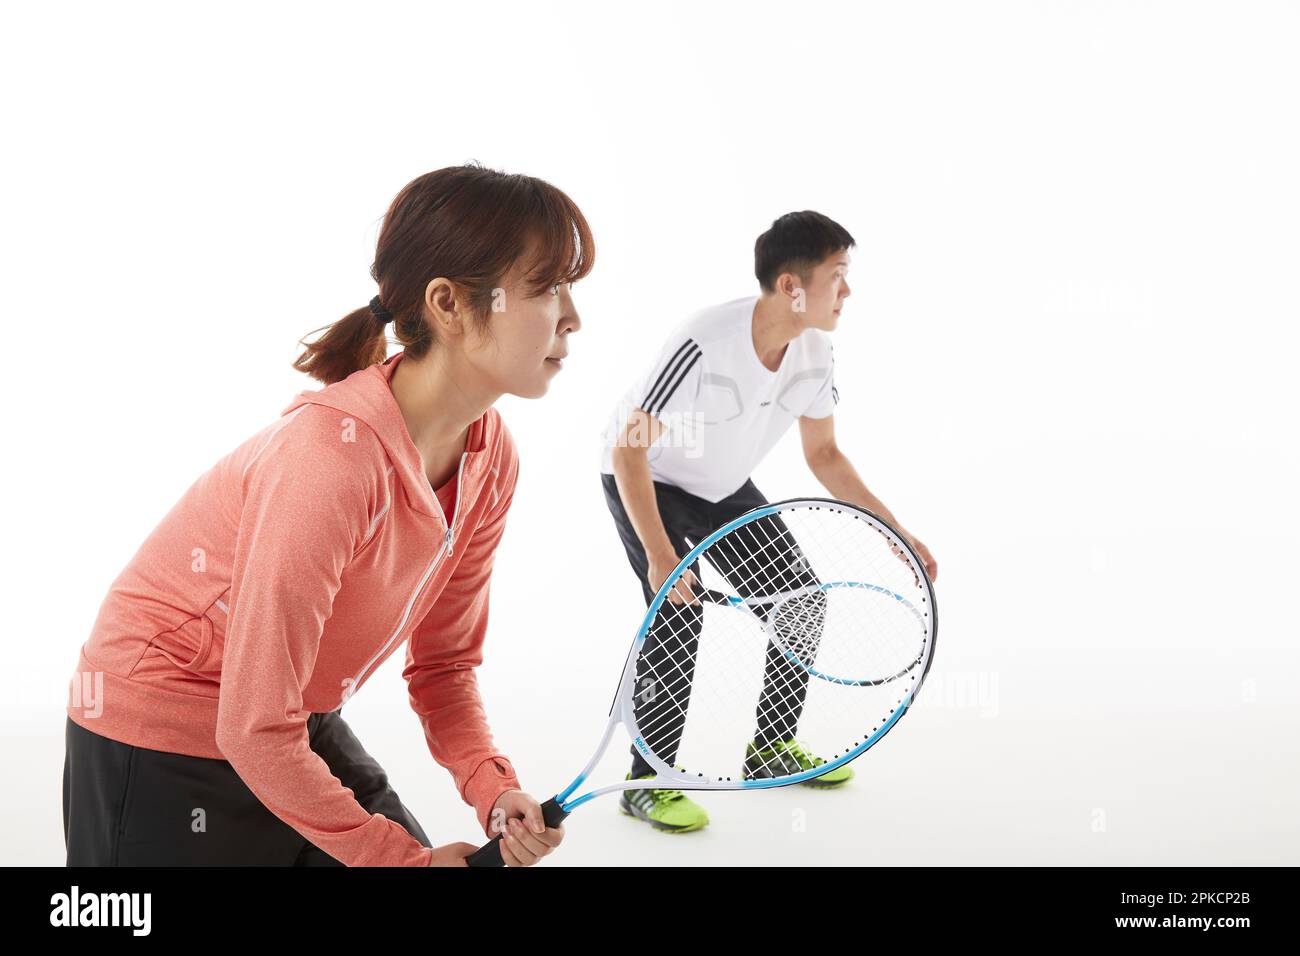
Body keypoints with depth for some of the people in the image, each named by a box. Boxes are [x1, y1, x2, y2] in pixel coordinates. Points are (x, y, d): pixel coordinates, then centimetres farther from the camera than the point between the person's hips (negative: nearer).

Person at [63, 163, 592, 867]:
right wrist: (406, 858, -17)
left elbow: (443, 662, 2)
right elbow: (254, 730, -27)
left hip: (302, 730, 7)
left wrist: (492, 789, -14)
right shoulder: (334, 456, -32)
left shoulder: (492, 455, -8)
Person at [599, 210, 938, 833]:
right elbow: (628, 448, -30)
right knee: (678, 608, -24)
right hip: (643, 478, -7)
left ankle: (771, 750, 20)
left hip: (724, 487, 7)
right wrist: (659, 553, -37)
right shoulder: (704, 344, -36)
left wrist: (896, 532, -5)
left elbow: (823, 454, 0)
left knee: (801, 597, 1)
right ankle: (648, 782, -9)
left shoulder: (815, 352, -13)